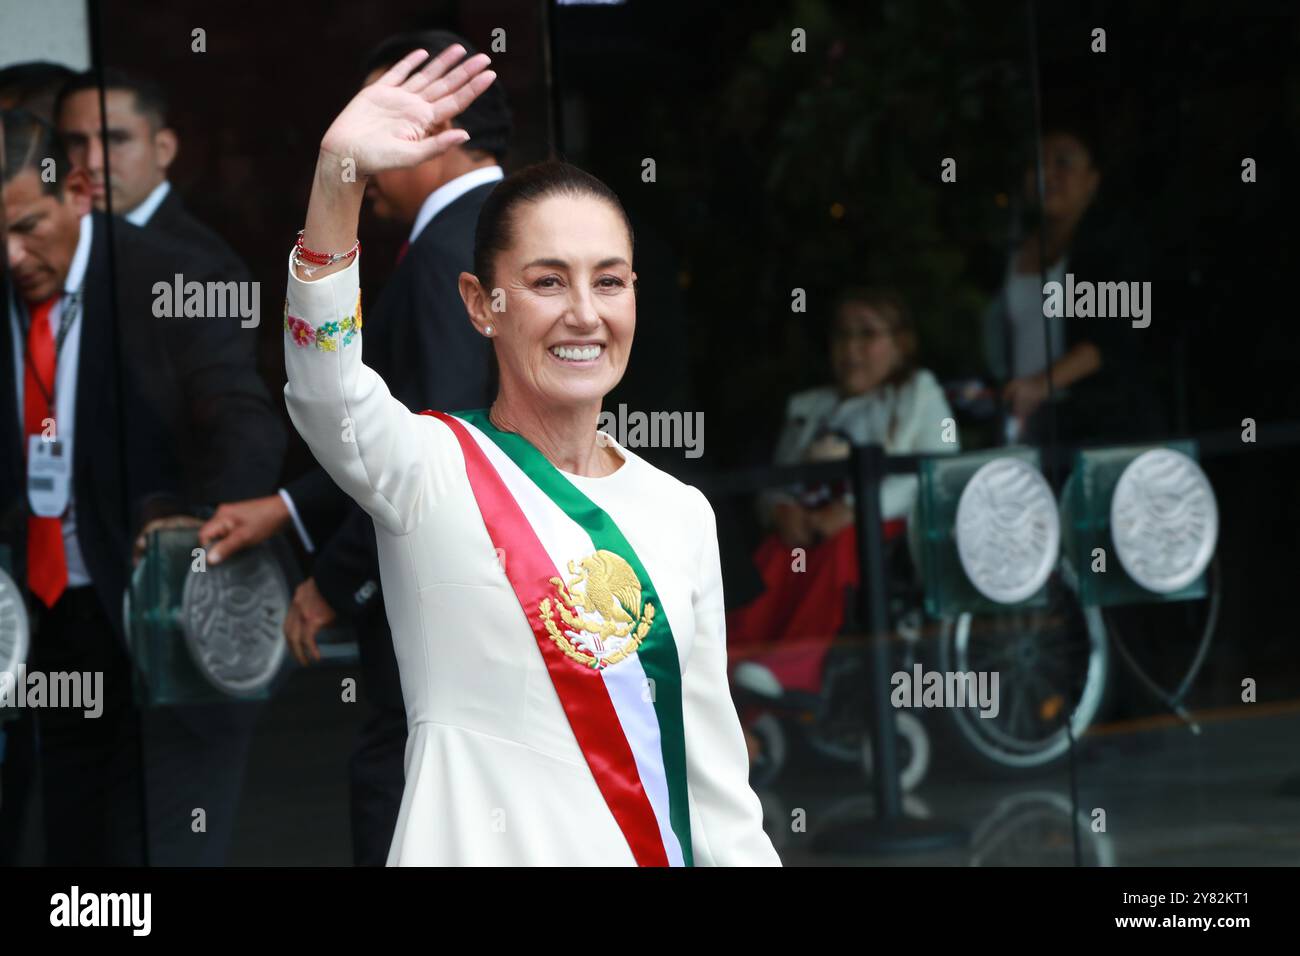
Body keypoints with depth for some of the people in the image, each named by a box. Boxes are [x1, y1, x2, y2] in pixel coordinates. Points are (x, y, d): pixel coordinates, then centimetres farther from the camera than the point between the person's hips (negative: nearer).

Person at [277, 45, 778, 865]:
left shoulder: (681, 513, 8)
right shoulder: (432, 469, -6)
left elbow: (712, 762, 11)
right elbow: (325, 395, -27)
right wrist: (339, 178, -38)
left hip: (661, 848, 4)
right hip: (483, 845, -4)